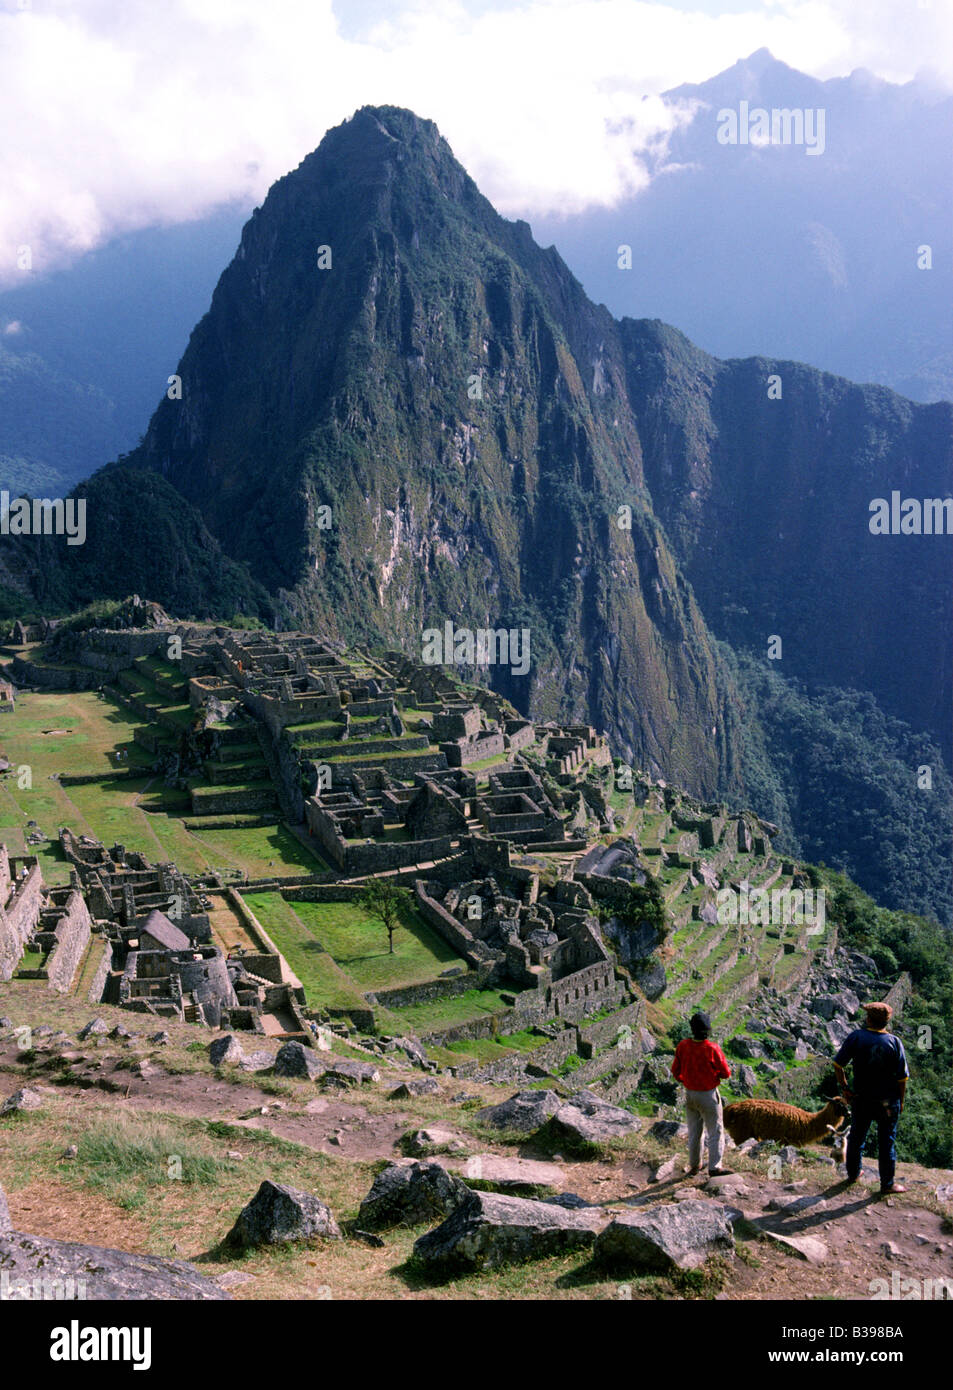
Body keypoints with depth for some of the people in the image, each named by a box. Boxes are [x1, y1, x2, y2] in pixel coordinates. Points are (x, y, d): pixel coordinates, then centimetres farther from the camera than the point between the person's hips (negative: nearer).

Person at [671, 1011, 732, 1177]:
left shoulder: (683, 1046, -12)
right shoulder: (712, 1049, -25)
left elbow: (675, 1071, 0)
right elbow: (726, 1073, -15)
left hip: (689, 1094, 5)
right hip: (708, 1096, -5)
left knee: (694, 1132, 19)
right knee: (715, 1132, 9)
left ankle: (694, 1165, 31)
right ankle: (714, 1167, 10)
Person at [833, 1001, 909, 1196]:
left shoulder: (855, 1037, -10)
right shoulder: (894, 1042, -10)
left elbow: (838, 1064, -9)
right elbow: (903, 1077, -8)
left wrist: (844, 1088, 2)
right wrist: (901, 1101, 4)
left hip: (861, 1099, 1)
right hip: (888, 1102, -1)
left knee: (856, 1138, 18)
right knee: (886, 1142, 9)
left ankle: (853, 1174, 34)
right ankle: (887, 1185, 17)